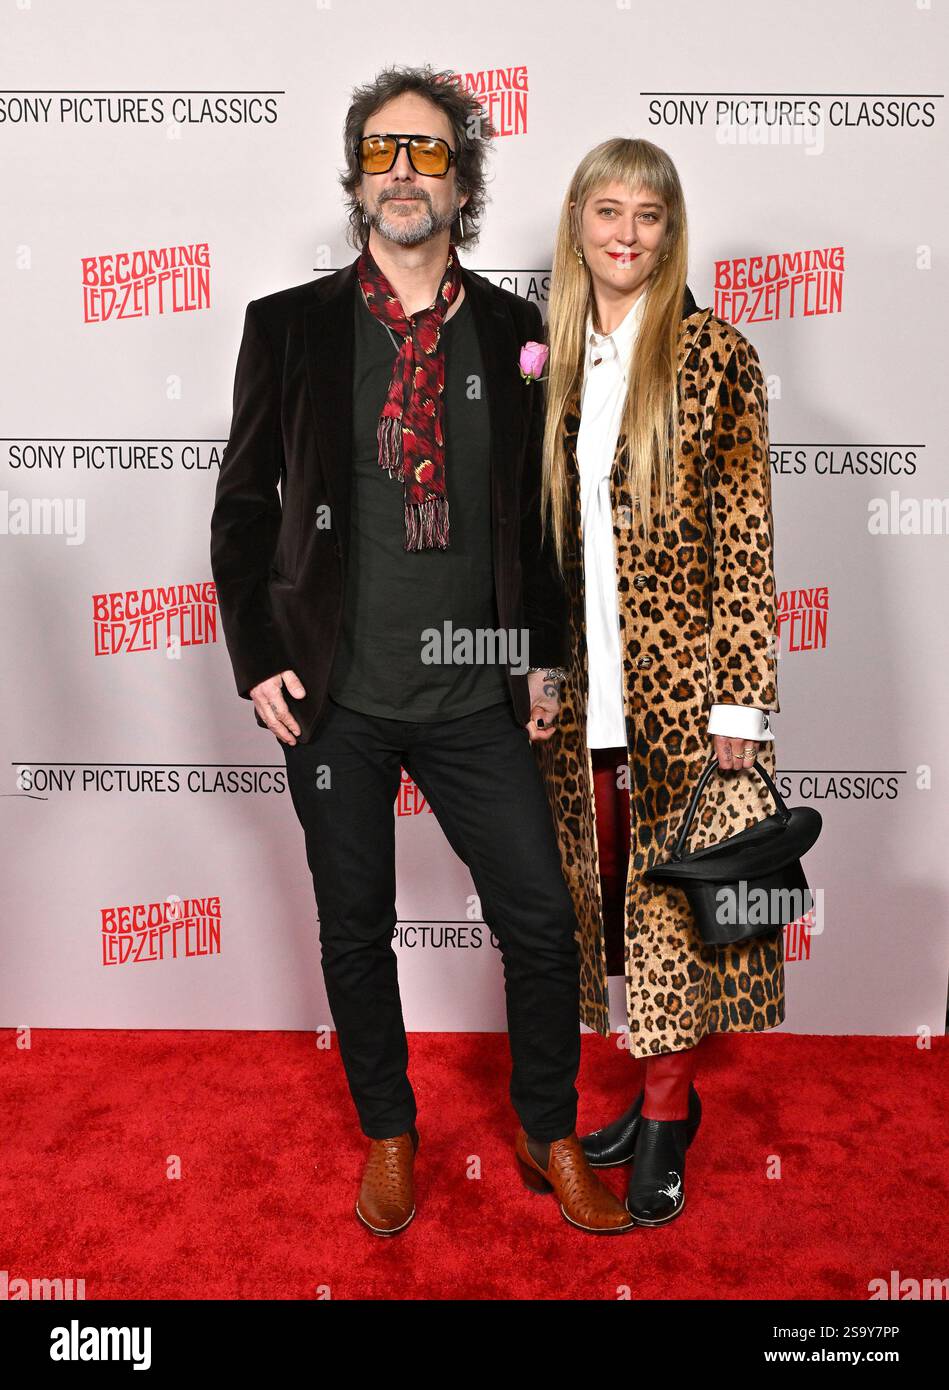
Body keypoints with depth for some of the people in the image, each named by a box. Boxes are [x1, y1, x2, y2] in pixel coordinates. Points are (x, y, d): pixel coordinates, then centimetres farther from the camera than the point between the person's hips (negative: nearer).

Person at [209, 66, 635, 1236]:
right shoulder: (288, 326, 1)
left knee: (541, 923, 3)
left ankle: (549, 1139, 28)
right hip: (334, 698, 0)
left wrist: (545, 654, 5)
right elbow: (243, 504, 4)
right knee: (354, 931, 12)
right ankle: (388, 1136, 35)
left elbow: (539, 511, 10)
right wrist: (257, 661, -3)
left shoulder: (514, 332, 4)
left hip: (475, 697, 1)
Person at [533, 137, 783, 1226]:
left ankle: (665, 1129, 20)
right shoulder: (550, 357, 10)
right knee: (609, 887, 12)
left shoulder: (714, 356, -4)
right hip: (581, 686, 5)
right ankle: (658, 1095, 31)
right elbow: (539, 531, 12)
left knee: (674, 892, 3)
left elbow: (743, 540, -7)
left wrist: (739, 699, -11)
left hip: (680, 681, -4)